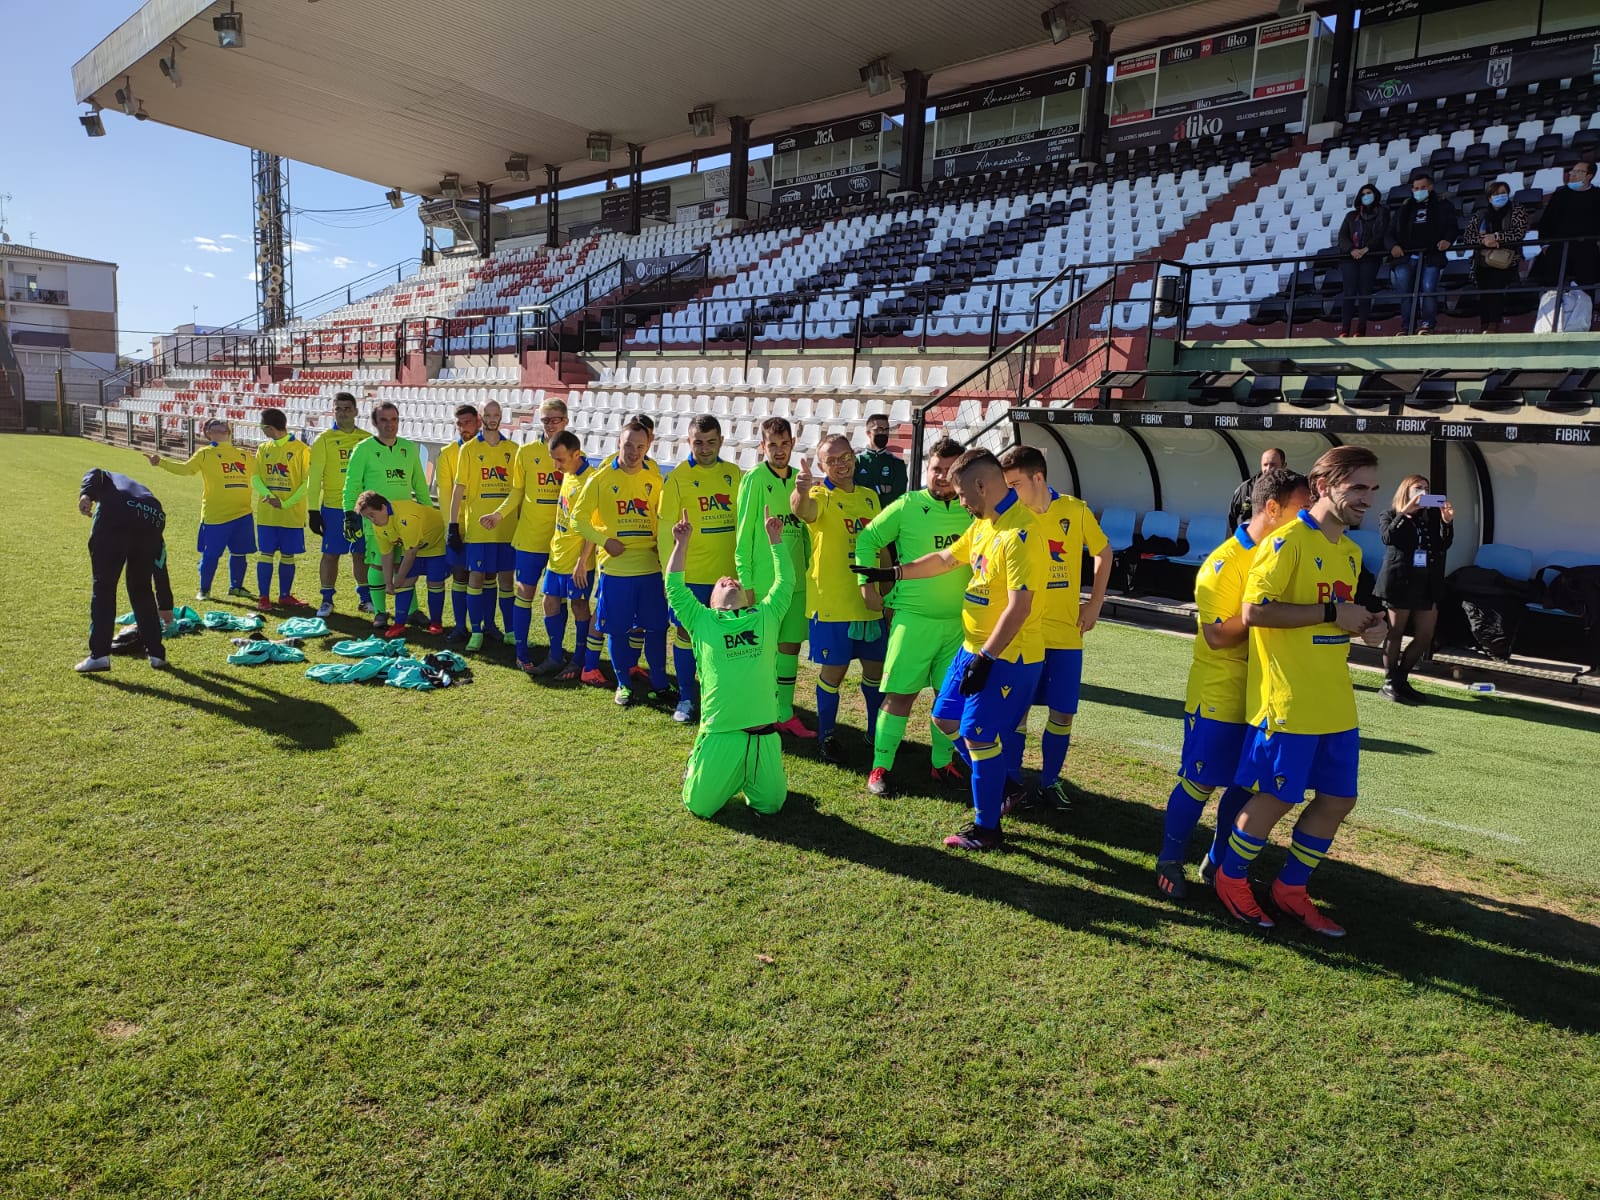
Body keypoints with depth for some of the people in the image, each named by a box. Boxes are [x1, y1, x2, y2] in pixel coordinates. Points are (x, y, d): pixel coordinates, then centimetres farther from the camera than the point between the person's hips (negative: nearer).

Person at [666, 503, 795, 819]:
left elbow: (785, 582, 14)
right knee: (700, 806, 3)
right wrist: (682, 543, -1)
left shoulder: (766, 615, 14)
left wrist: (775, 540, 10)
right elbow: (675, 589, 3)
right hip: (719, 734, -2)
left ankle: (748, 779, 40)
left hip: (763, 735, 2)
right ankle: (697, 765, 36)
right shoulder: (702, 621, 8)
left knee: (770, 805, 8)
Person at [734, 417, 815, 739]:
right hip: (763, 581, -6)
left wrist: (808, 570, 10)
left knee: (790, 646, 10)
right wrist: (746, 581, -11)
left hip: (796, 580, 6)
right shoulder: (754, 479, -7)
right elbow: (744, 533, -8)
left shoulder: (799, 480, 9)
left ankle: (785, 715, 21)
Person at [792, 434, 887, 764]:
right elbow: (802, 510, -34)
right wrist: (801, 490, -58)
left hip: (869, 601, 5)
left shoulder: (870, 497, 9)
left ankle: (877, 732, 31)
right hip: (831, 603, -5)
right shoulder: (820, 496, -9)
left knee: (876, 667, 12)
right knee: (833, 670, 2)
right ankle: (826, 735, 20)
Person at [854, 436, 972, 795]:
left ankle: (943, 762, 26)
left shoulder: (974, 512, 1)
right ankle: (880, 766, 8)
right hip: (913, 617, -3)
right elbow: (867, 539, 3)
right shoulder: (907, 506, -6)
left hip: (960, 620, 4)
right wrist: (867, 584, -1)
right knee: (900, 693, -2)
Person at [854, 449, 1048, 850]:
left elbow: (1019, 607, -26)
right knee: (947, 718, 17)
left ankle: (986, 829, 12)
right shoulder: (983, 524, 8)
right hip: (974, 646, 10)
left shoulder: (1020, 532, -23)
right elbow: (944, 559, 23)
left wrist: (986, 658, -25)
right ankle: (995, 787, 35)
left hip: (1007, 656, -10)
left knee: (978, 735, -4)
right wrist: (893, 573, 26)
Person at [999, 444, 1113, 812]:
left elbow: (1103, 554, 10)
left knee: (1062, 712, 6)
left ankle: (1050, 782, 22)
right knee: (1016, 709, 4)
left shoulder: (1076, 511, -5)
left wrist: (1094, 604, 5)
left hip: (1065, 632, 1)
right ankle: (1012, 783, 18)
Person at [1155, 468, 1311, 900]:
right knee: (1199, 783, 4)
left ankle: (1218, 863, 28)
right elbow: (1216, 636, -21)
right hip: (1219, 697, -7)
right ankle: (1170, 861, 21)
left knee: (1245, 786, 13)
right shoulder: (1225, 563, -18)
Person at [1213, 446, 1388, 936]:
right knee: (1277, 798, 2)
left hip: (1335, 702, 8)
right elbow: (1255, 610, -22)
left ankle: (1291, 888, 27)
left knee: (1338, 798, 11)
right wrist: (1331, 612, -21)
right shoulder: (1288, 542, -13)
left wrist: (1361, 623, 4)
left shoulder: (1351, 552, 14)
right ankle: (1231, 879, 23)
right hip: (1288, 701, -8)